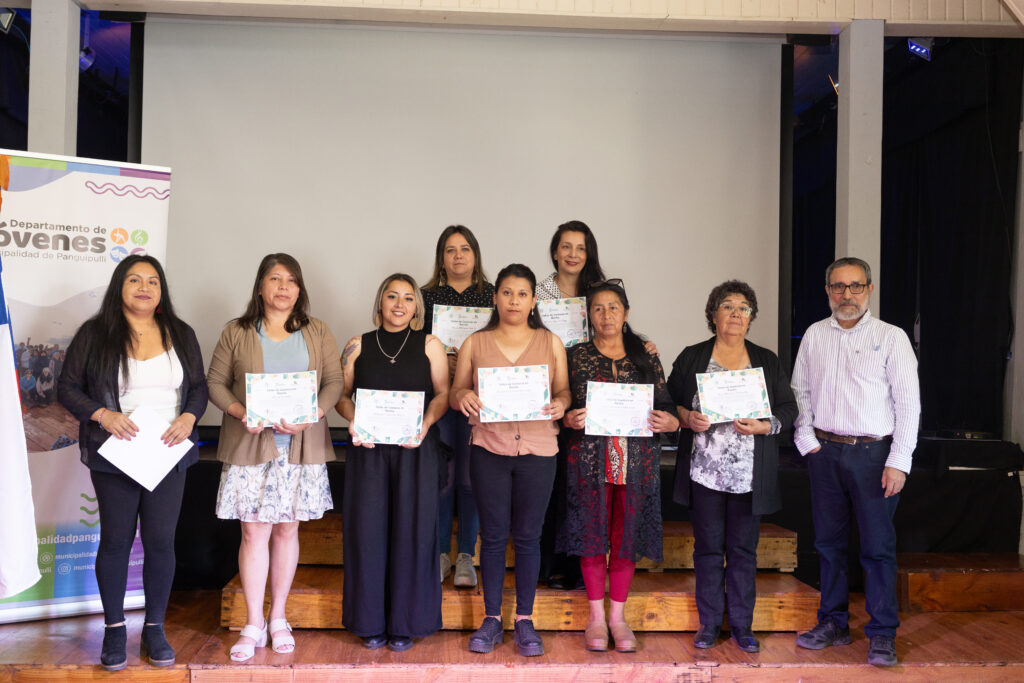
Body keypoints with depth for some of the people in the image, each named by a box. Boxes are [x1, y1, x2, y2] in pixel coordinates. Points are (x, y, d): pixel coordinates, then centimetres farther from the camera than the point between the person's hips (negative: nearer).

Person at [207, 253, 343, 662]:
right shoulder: (236, 333, 6)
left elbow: (334, 382, 3)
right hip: (249, 447, -1)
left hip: (301, 448, 1)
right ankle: (253, 626, 10)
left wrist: (311, 415, -13)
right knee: (254, 534, -1)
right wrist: (240, 412, -13)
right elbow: (215, 382, 5)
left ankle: (278, 620, 21)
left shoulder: (317, 333, 8)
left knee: (287, 531, 8)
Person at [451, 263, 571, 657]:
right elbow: (455, 394, 8)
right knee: (493, 535, 6)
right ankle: (491, 618, 19)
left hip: (538, 450, 0)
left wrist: (560, 403, -15)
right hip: (489, 450, 0)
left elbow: (564, 392, 8)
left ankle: (524, 620, 19)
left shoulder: (550, 343, 9)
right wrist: (463, 396, -15)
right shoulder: (475, 344, 8)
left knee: (527, 536, 6)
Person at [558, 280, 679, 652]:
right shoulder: (576, 355, 6)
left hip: (636, 459, 1)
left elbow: (664, 403, 8)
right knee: (592, 533, 3)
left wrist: (670, 421, -13)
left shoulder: (645, 355, 9)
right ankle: (596, 617, 17)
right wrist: (570, 419, -17)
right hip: (589, 457, -1)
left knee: (626, 534, 5)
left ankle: (618, 616, 19)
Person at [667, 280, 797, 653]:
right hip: (704, 471, -1)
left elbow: (788, 408, 6)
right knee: (708, 547, 7)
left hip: (749, 475, 1)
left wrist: (763, 426, -11)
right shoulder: (691, 357, 6)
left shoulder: (767, 361, 9)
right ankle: (709, 623, 19)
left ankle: (742, 625, 20)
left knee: (743, 549, 7)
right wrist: (687, 417, -13)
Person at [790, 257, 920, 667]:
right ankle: (833, 623, 23)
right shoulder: (814, 336, 9)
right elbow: (800, 391, 13)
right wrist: (806, 440, 0)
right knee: (829, 542, 11)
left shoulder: (891, 337, -1)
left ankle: (882, 634, 11)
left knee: (878, 545, 0)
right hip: (824, 451, 4)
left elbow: (909, 402, -4)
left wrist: (898, 462, -10)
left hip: (873, 453, -3)